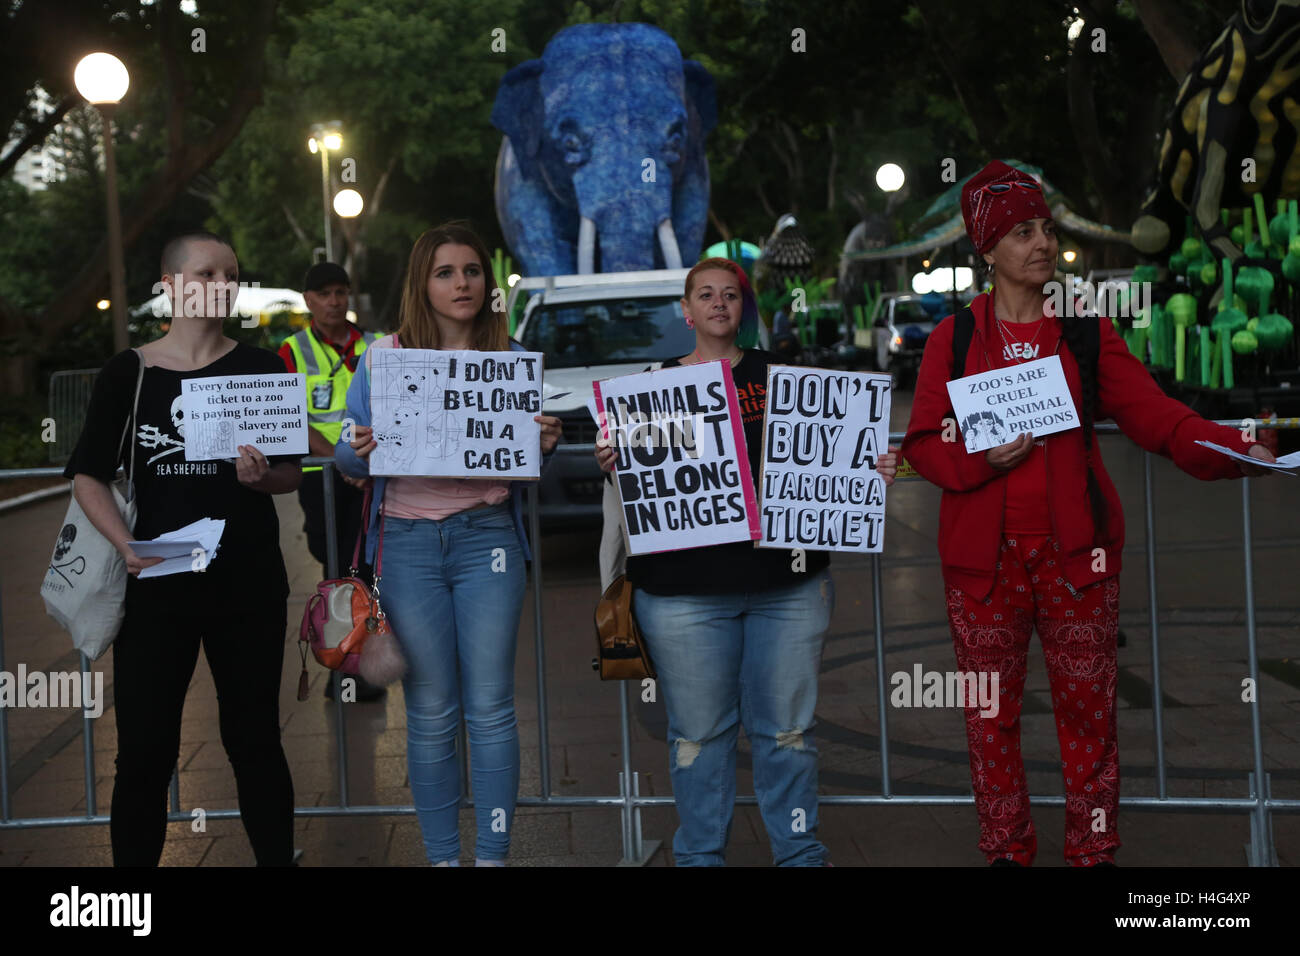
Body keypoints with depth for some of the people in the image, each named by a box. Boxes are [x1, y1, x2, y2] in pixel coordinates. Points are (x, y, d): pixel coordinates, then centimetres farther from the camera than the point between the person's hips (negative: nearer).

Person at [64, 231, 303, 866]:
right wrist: (125, 544, -14)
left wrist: (262, 477, -16)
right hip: (157, 584, -1)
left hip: (250, 583, 1)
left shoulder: (260, 368, 4)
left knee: (254, 739, 9)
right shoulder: (127, 373, 2)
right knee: (144, 749, 0)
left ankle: (277, 859, 21)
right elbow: (89, 476, 2)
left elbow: (293, 471, 6)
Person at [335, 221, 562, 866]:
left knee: (490, 707, 0)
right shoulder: (384, 357, 4)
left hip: (487, 536, 1)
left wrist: (546, 444, -9)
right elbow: (347, 455, 6)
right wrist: (360, 451, -17)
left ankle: (493, 855, 10)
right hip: (409, 542, 0)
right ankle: (442, 856, 15)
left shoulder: (511, 359, 7)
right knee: (431, 712, 4)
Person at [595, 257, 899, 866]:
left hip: (786, 585, 1)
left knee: (785, 725, 6)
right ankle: (700, 855, 16)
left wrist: (872, 473, -4)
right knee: (699, 730, 3)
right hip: (684, 588, -1)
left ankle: (799, 853, 18)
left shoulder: (778, 376, 12)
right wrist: (609, 465, -12)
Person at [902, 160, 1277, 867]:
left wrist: (1229, 449, -18)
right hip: (983, 555, 0)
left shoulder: (1086, 333, 7)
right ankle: (1005, 849, 19)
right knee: (990, 711, 5)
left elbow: (1152, 413, -2)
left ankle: (1093, 850, 16)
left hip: (1074, 550, 1)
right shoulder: (954, 339, 5)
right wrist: (983, 457, -17)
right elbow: (924, 443, 2)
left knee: (1087, 705, 3)